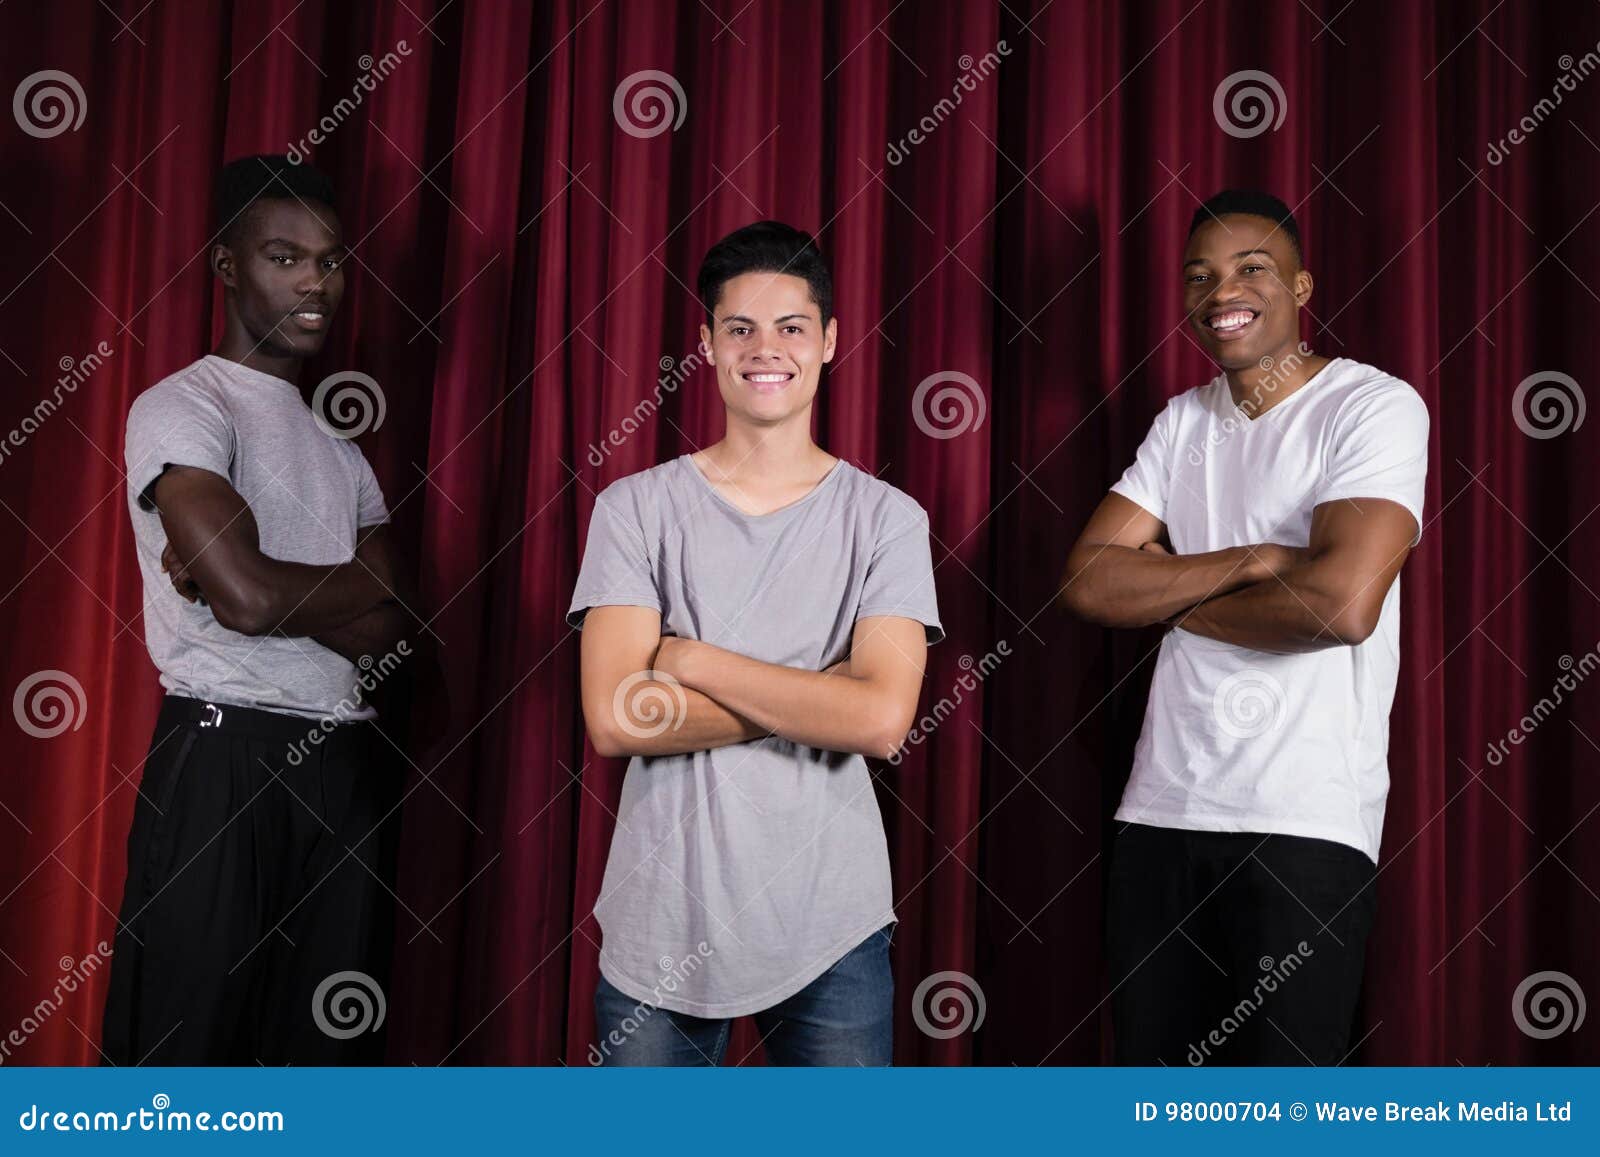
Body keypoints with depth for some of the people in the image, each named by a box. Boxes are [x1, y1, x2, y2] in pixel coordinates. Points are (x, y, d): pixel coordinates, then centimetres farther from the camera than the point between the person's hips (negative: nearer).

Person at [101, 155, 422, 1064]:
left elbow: (403, 638, 7)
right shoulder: (182, 408, -2)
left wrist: (278, 589, -9)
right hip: (227, 756, -6)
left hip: (348, 766, 7)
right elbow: (248, 596, -18)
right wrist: (372, 589, 0)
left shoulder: (342, 450, 19)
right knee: (189, 1037, 0)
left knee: (329, 1042, 10)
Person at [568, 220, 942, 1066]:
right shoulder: (635, 507, 1)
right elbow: (614, 719, -10)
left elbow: (882, 719, -13)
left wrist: (692, 660, -11)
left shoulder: (886, 518, 1)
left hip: (830, 924, 0)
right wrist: (814, 700, -11)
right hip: (661, 923, 0)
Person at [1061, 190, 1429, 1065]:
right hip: (1159, 809, 6)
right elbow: (1086, 580, 2)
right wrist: (1253, 560, -11)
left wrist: (1167, 593, -6)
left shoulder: (1376, 407, -6)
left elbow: (1343, 603, -21)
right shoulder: (1182, 422, 13)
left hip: (1304, 825, -5)